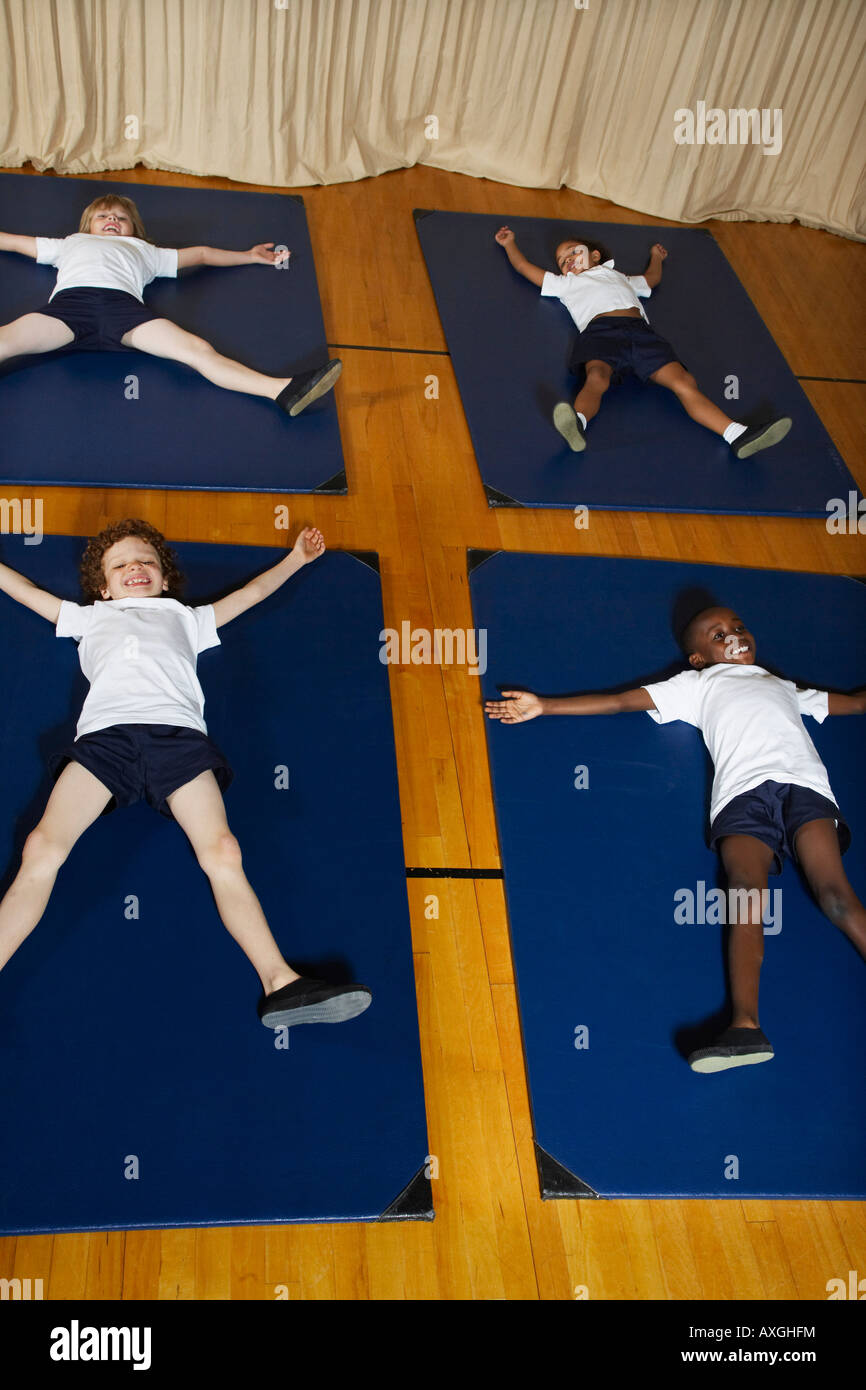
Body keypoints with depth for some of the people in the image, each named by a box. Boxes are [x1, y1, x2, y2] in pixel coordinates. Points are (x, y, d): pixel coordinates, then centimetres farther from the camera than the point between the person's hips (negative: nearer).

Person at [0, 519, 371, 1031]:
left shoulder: (185, 618, 40)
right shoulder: (90, 618, 39)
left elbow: (251, 592, 47)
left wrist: (296, 558, 50)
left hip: (177, 731, 0)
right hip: (106, 731, 0)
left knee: (222, 853, -22)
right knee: (43, 848, -23)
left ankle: (281, 983, -29)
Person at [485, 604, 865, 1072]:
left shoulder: (785, 688, 39)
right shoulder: (697, 684, 32)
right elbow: (620, 701, 25)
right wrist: (544, 707, 18)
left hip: (805, 783, 2)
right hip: (744, 790, -2)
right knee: (748, 893, -26)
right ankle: (745, 1025, -42)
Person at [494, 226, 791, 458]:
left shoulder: (619, 277, 44)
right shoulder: (564, 283, 37)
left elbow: (651, 278, 61)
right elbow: (524, 266, 42)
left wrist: (656, 257, 78)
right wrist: (509, 243, 54)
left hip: (639, 330, 2)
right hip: (600, 329, -2)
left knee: (683, 381, -19)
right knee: (597, 377, -38)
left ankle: (738, 435, -36)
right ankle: (577, 422, -69)